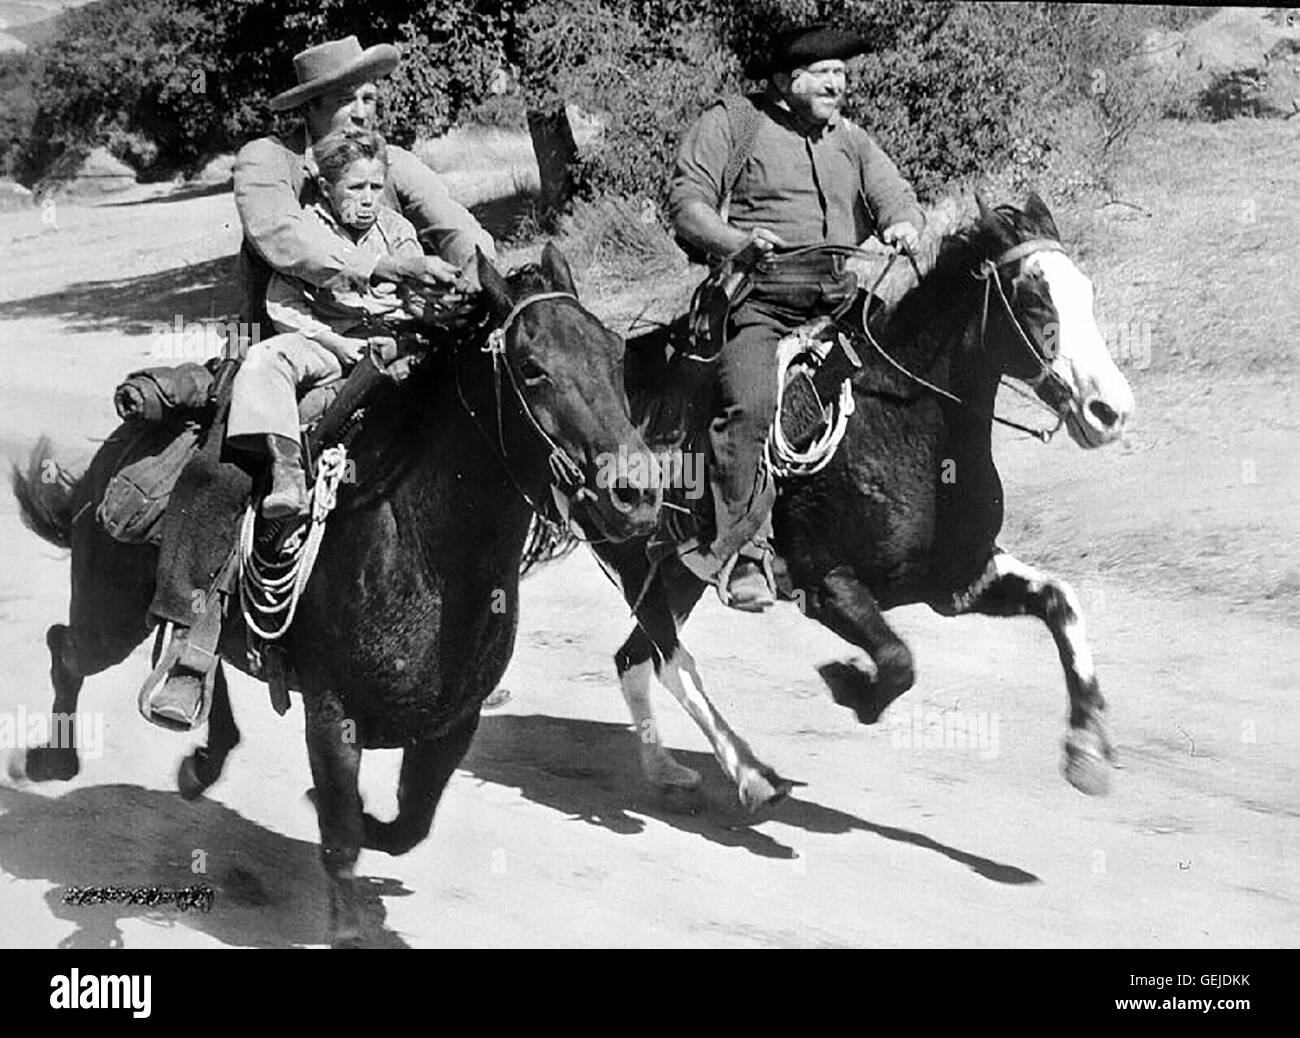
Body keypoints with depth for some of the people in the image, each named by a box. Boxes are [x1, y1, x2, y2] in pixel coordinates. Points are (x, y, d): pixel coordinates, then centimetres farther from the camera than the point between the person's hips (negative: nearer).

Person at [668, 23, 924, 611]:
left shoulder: (852, 142, 23)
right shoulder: (729, 124, 7)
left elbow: (893, 194, 13)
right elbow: (685, 203, 0)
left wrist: (903, 223, -13)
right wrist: (739, 243, -18)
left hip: (837, 306, 5)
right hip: (756, 302, -5)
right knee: (751, 406, -26)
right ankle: (742, 554, -24)